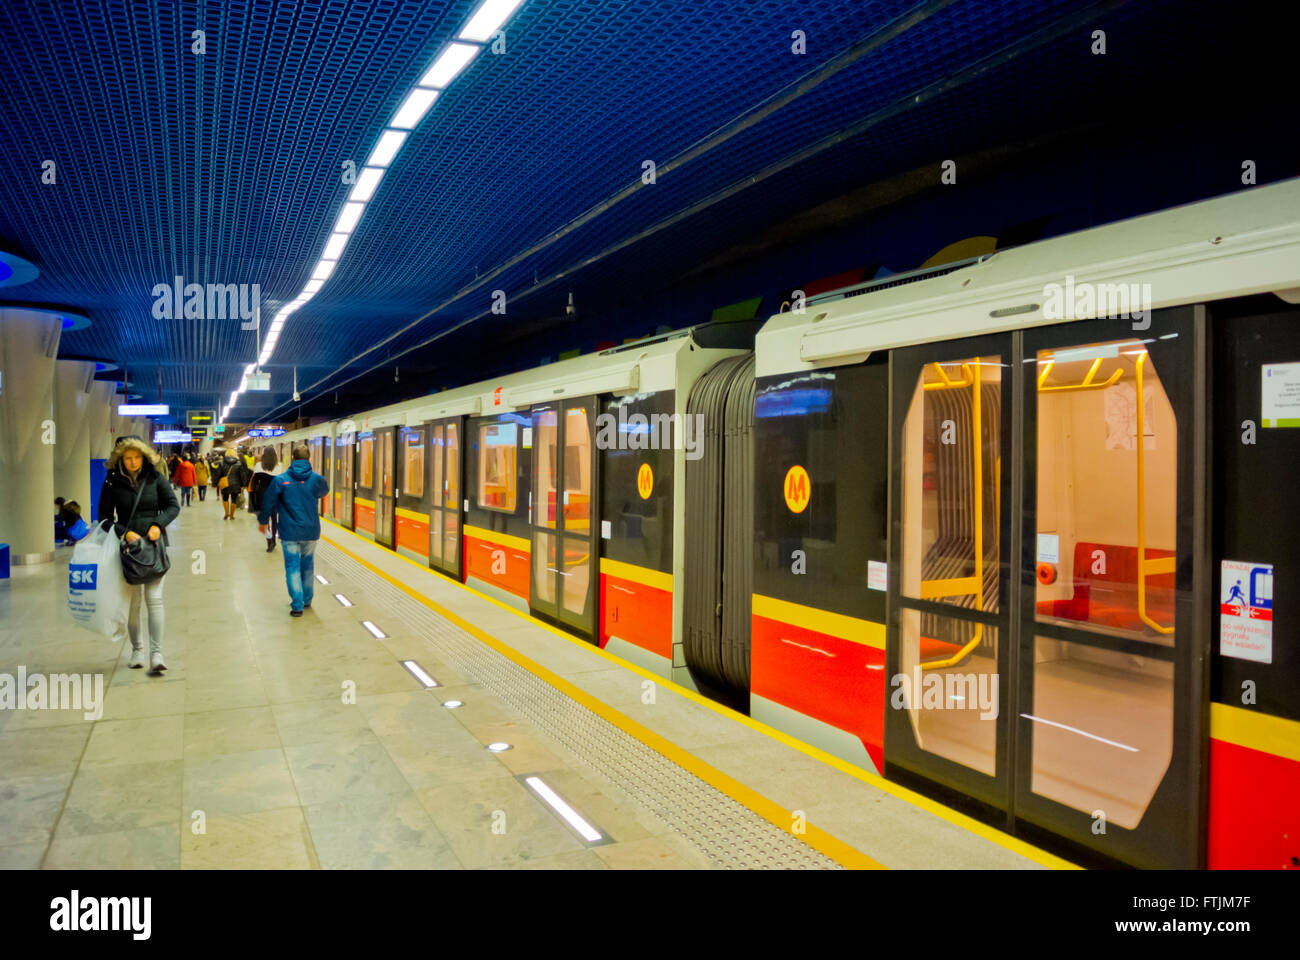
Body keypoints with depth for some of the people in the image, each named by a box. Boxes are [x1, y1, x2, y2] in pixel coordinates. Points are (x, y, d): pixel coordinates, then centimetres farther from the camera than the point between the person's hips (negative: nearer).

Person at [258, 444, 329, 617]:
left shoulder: (280, 480, -7)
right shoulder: (316, 479, -2)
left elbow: (269, 502, 1)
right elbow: (325, 489, 21)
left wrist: (263, 521, 18)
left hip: (290, 532, -2)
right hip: (311, 531, 2)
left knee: (292, 567, 2)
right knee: (308, 566, 18)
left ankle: (297, 606, -4)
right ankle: (307, 600, 29)